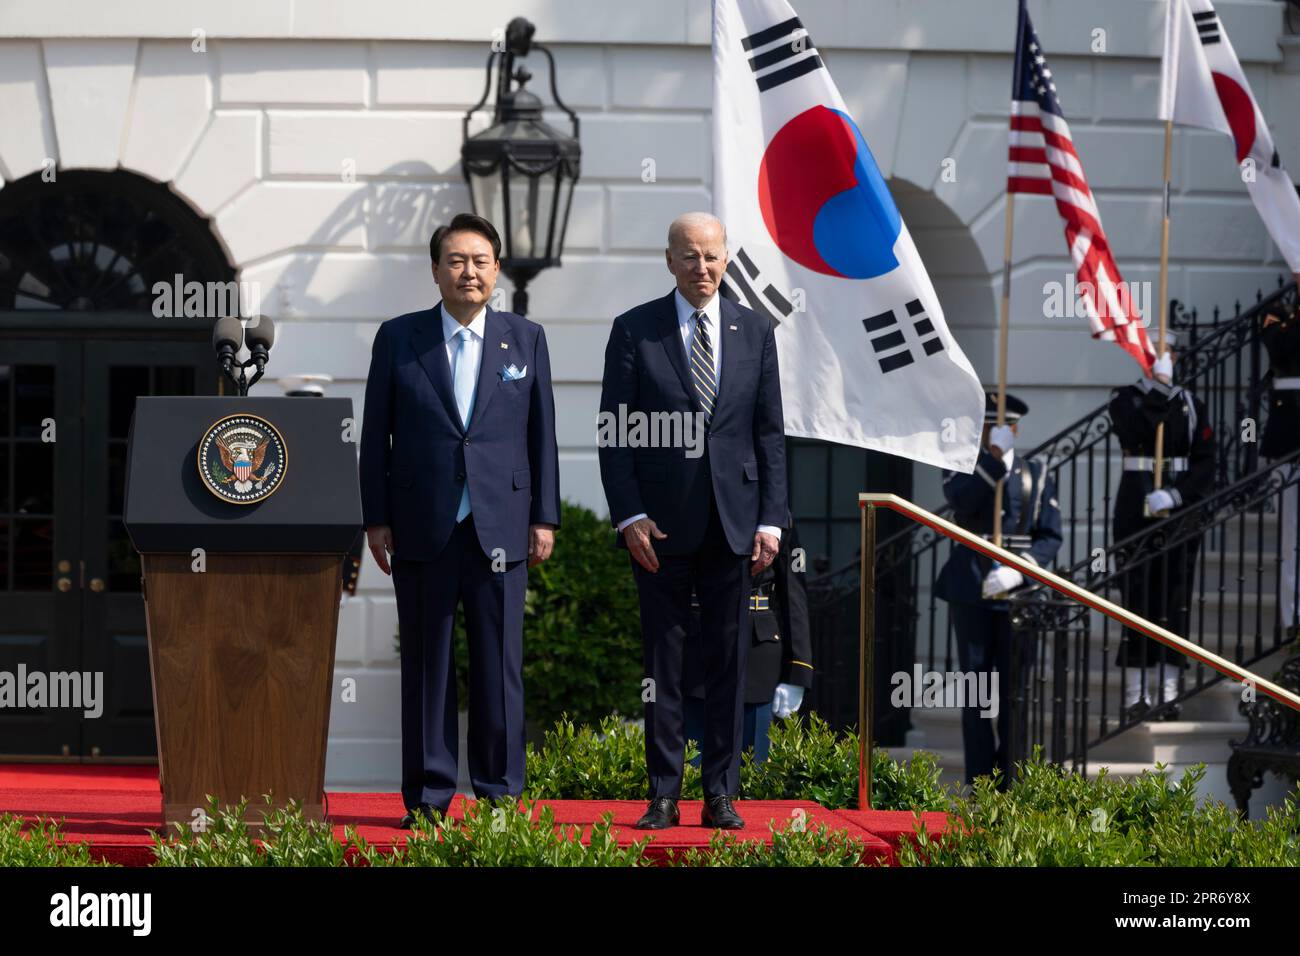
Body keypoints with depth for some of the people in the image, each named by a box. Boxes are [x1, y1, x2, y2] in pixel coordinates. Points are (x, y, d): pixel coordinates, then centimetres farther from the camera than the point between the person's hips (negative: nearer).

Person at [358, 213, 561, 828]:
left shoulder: (526, 339, 9)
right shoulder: (398, 338, 6)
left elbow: (541, 432, 9)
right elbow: (375, 433, 6)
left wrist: (545, 518, 3)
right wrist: (376, 520, 1)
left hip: (499, 525, 0)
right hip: (422, 526, 0)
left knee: (499, 663, 0)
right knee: (426, 664, 2)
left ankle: (500, 793, 6)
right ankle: (427, 795, 7)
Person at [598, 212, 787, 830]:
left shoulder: (755, 332, 8)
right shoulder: (634, 330, 1)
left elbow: (770, 433, 8)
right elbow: (614, 431, 0)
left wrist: (771, 519, 0)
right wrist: (628, 515, -10)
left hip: (734, 519, 2)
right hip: (660, 523, -2)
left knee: (728, 662, 4)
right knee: (662, 662, 3)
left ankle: (721, 796, 9)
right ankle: (663, 796, 7)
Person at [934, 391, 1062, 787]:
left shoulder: (1036, 473, 9)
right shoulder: (963, 468, 7)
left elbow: (1051, 536, 3)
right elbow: (961, 499, -17)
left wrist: (1018, 570, -13)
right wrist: (995, 458, -23)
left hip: (1017, 594, 1)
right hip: (971, 595, 0)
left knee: (1014, 692, 1)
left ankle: (1011, 784, 4)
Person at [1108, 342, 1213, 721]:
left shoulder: (1191, 405, 9)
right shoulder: (1125, 398, 4)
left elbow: (1205, 463, 2)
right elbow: (1132, 434, -17)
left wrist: (1174, 495, -14)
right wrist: (1158, 388, -15)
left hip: (1180, 512, 2)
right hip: (1136, 513, -2)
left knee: (1175, 601, 1)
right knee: (1137, 599, -2)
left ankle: (1167, 693, 6)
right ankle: (1136, 695, 1)